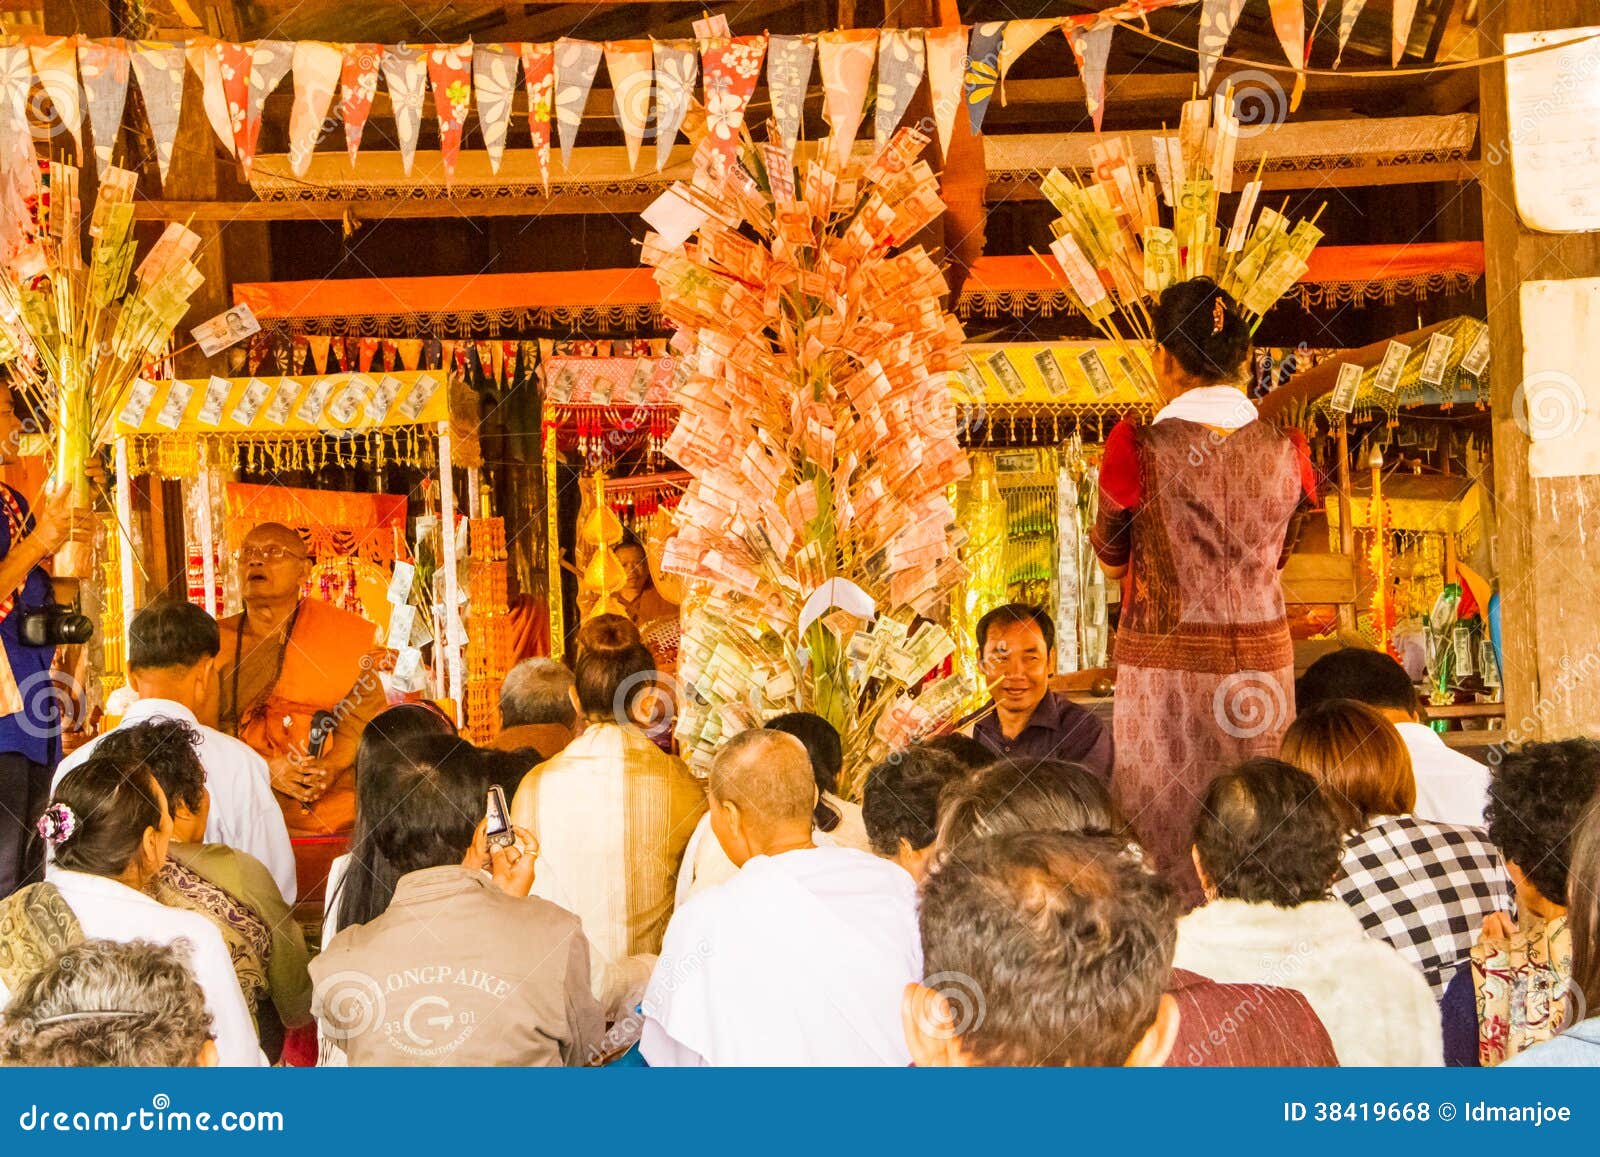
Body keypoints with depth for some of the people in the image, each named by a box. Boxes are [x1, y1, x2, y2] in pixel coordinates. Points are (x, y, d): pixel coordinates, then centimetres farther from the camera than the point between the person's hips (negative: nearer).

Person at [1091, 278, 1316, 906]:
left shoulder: (1141, 450, -11)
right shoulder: (1285, 450, 0)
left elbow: (1111, 559, 5)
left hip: (1166, 670, -3)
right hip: (1262, 668, 4)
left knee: (1166, 839, 3)